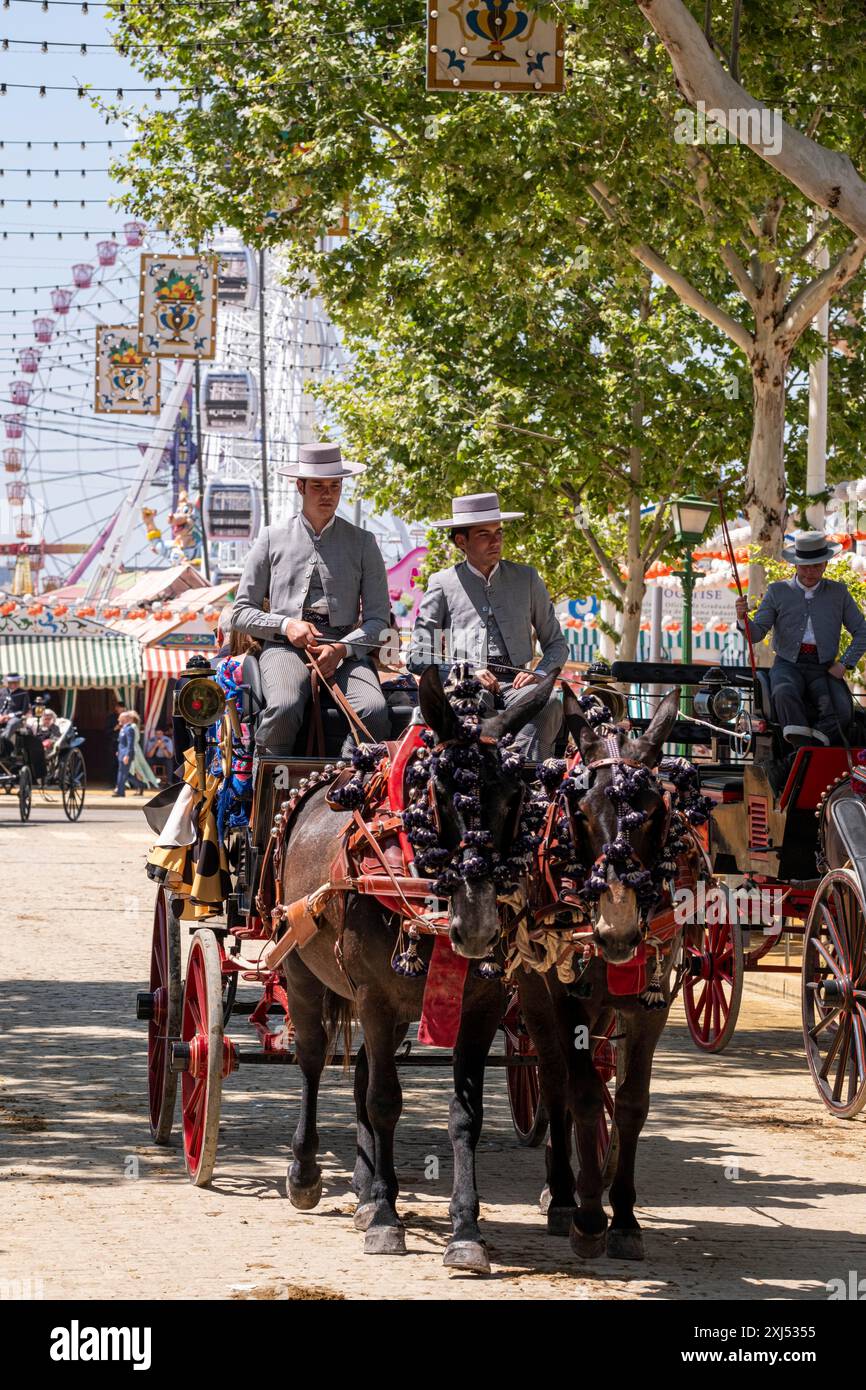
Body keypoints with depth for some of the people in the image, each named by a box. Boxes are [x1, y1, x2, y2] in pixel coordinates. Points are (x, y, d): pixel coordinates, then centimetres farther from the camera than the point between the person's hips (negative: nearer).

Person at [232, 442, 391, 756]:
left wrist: (339, 649, -9)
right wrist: (286, 625, -5)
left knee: (374, 711, -33)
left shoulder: (362, 542, 17)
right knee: (285, 708, -36)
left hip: (345, 650, 1)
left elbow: (378, 620, 11)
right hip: (284, 647, -1)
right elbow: (242, 613, 15)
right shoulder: (273, 539, 17)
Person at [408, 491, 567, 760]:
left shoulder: (526, 579, 20)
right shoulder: (443, 584, 13)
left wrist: (541, 673, 0)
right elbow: (418, 656, 10)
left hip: (516, 682, 2)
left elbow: (557, 644, 24)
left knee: (549, 703, -34)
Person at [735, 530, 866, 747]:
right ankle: (804, 748, -40)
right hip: (788, 665, -1)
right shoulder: (778, 591, 8)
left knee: (841, 711, -29)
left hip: (823, 670, 1)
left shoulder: (838, 593, 12)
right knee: (785, 693, -37)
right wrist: (743, 618, -21)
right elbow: (756, 633, 2)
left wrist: (844, 664, -1)